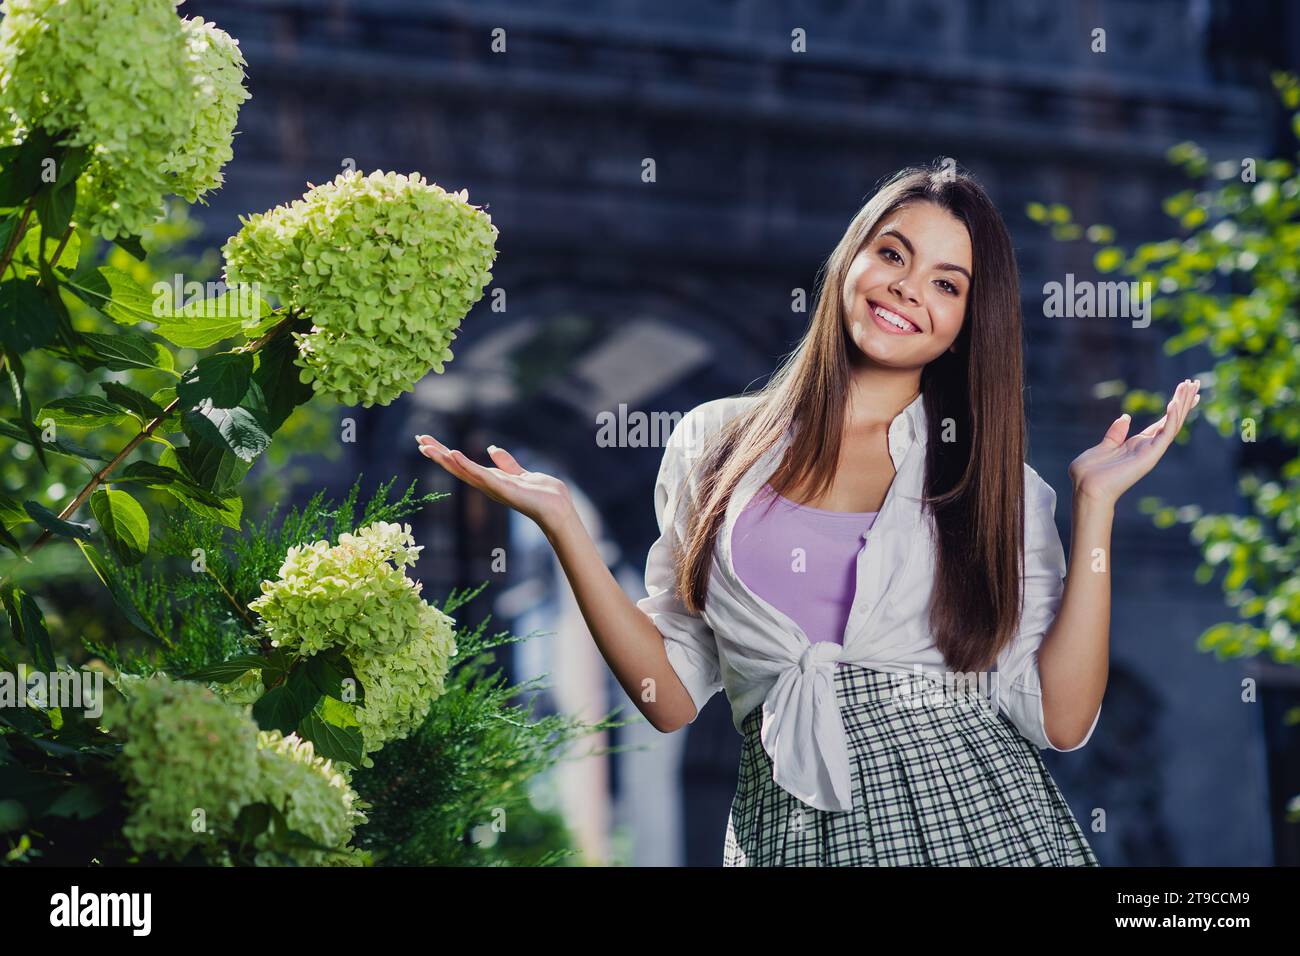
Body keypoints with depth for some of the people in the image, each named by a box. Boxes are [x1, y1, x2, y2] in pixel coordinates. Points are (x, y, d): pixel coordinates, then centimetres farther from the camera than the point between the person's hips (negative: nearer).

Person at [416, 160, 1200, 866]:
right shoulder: (717, 445, 8)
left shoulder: (994, 482, 6)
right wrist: (563, 524, -2)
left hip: (981, 820, -1)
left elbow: (1061, 719, -3)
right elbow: (672, 698, 5)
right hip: (789, 832, 1)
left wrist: (1096, 504, -5)